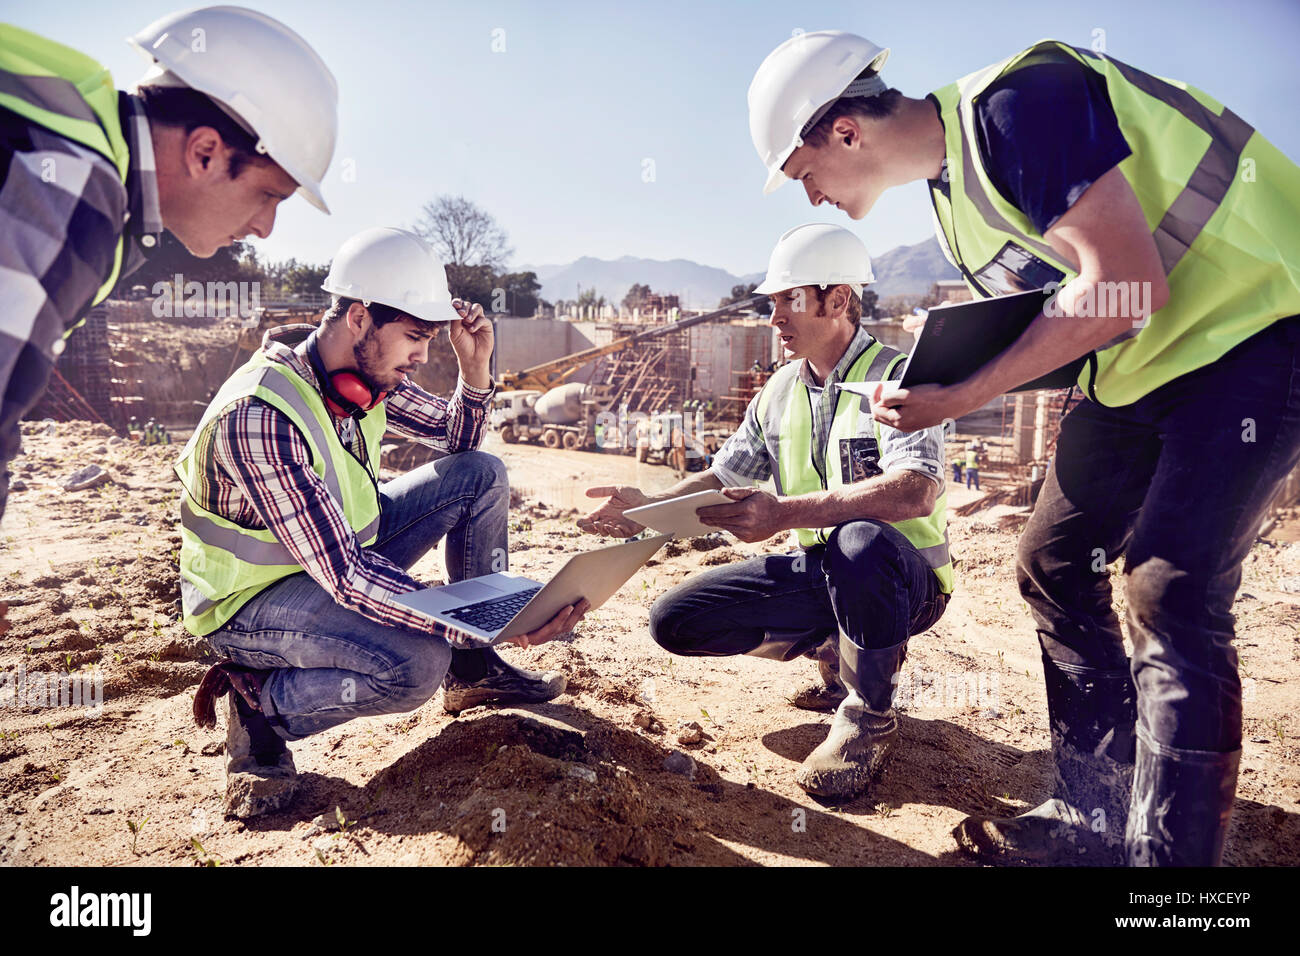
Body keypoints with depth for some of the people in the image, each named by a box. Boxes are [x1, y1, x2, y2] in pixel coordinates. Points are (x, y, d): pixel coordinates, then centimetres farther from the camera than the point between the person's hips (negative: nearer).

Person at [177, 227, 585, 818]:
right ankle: (259, 702, -6)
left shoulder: (369, 372, -8)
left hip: (342, 548, 8)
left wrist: (475, 365, -11)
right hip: (252, 598, -8)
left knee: (482, 474, -3)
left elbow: (456, 439, 9)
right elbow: (344, 575, -34)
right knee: (417, 661, -33)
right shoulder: (259, 416, -33)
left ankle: (473, 667, 6)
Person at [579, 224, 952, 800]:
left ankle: (869, 716, -14)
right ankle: (835, 648, 10)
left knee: (860, 542, -42)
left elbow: (916, 491, -32)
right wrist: (648, 508, -7)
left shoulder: (897, 377, -15)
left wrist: (785, 513, -40)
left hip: (906, 580, -6)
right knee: (674, 619, -7)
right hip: (820, 573, 6)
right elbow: (723, 477, 11)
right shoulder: (780, 391, 7)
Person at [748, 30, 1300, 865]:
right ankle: (1099, 817, 16)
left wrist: (962, 400, -21)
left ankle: (1169, 850, -5)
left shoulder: (1014, 105, -21)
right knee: (1055, 564, 4)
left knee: (1171, 591, -18)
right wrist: (944, 381, -5)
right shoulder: (951, 195, 7)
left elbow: (1129, 287, -26)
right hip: (1148, 359, 9)